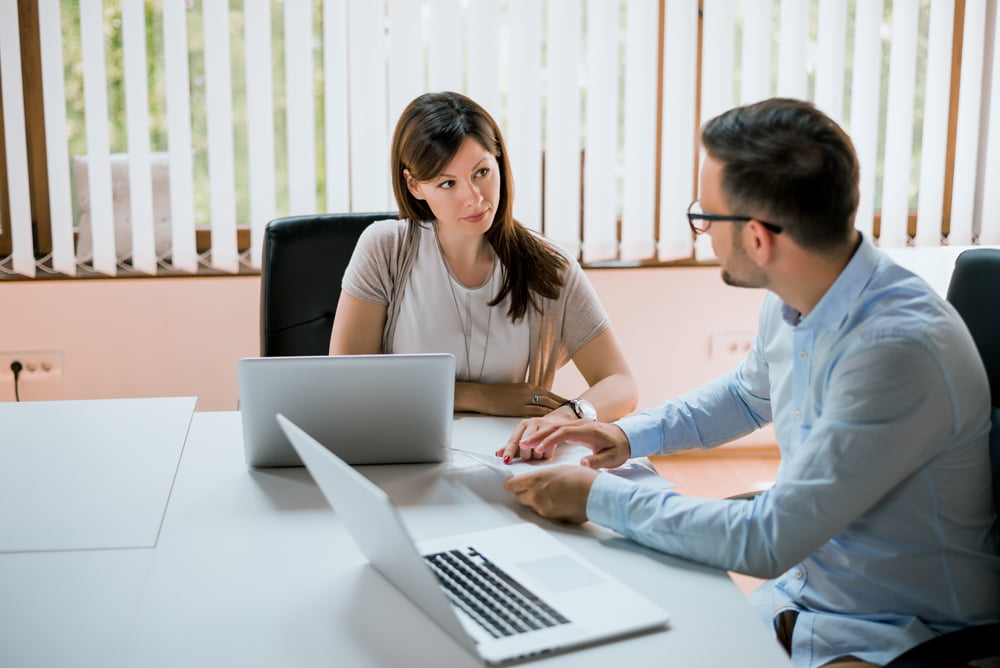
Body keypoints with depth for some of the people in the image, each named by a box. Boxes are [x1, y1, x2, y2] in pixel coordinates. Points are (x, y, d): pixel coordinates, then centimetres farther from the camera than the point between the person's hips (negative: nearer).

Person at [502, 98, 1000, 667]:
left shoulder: (902, 348, -29)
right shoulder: (790, 302, -3)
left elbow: (766, 541, -27)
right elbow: (747, 395, 21)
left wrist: (599, 497, -18)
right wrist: (630, 435, 6)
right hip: (795, 593, 8)